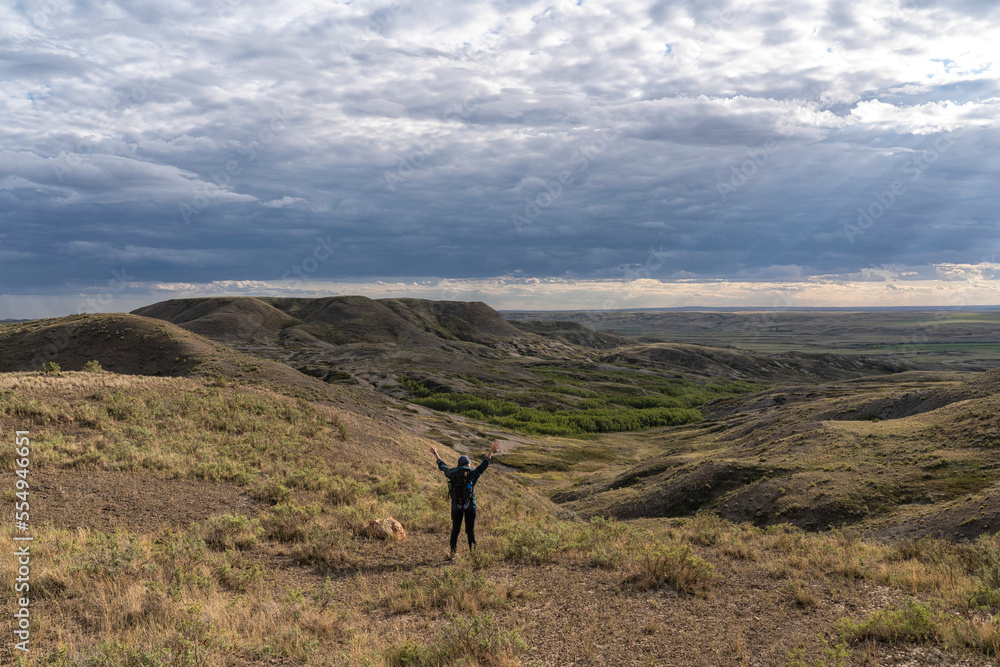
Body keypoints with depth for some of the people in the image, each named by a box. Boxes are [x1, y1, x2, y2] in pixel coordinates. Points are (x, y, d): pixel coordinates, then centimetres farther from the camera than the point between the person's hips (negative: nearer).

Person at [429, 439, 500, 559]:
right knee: (470, 530, 6)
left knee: (455, 530, 11)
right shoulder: (472, 475, -8)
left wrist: (435, 454, 27)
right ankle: (473, 552, 8)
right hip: (470, 506, -2)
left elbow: (442, 466, 14)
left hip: (456, 506, 2)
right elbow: (484, 464, -1)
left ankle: (453, 552, 14)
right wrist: (491, 451, 5)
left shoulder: (452, 474, -2)